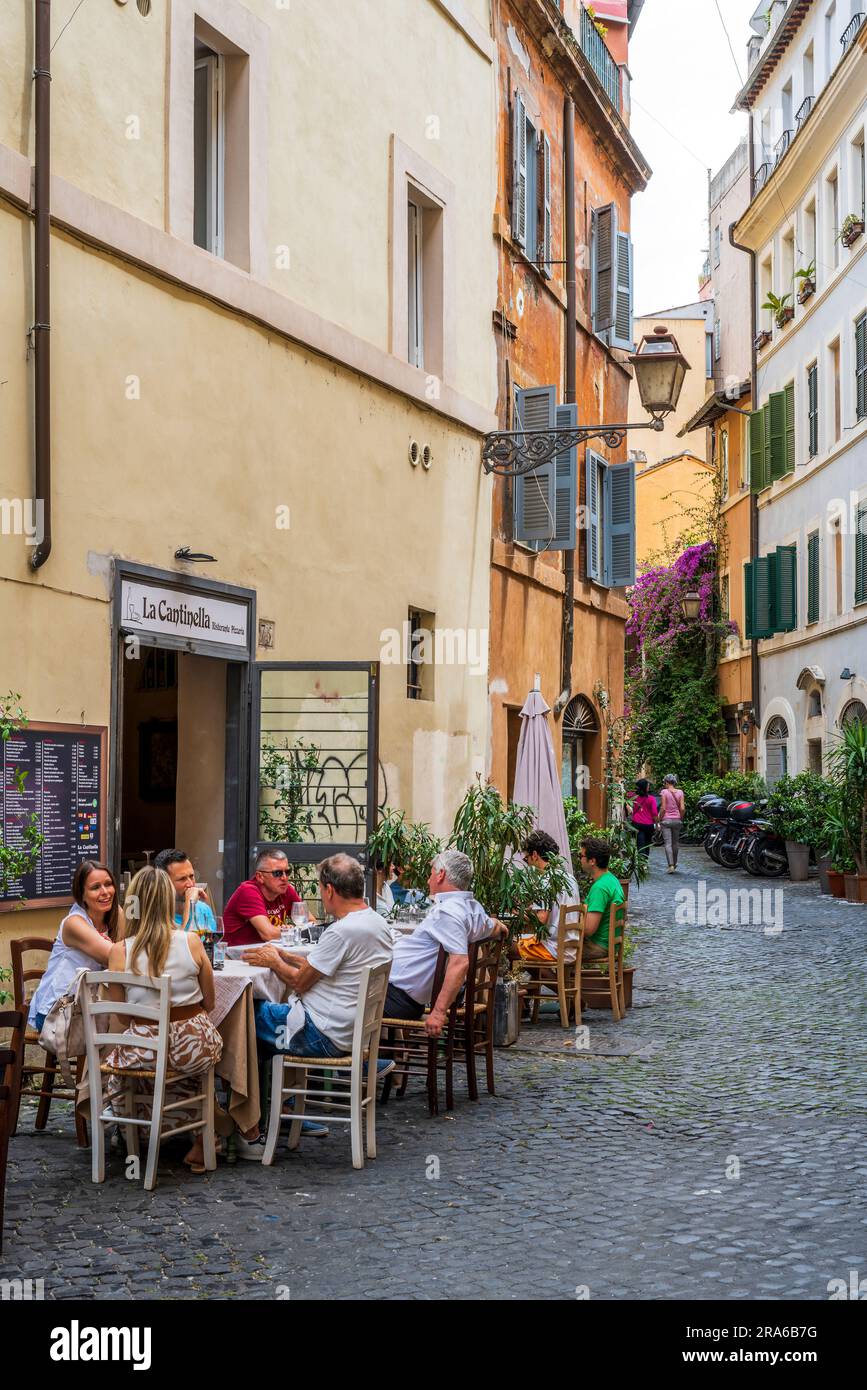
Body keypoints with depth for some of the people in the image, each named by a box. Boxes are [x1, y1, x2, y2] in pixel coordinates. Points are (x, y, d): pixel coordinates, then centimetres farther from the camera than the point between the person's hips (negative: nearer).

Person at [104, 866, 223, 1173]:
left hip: (144, 1048, -1)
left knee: (116, 1064, 33)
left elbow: (122, 1017, 0)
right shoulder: (191, 942, -7)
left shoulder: (120, 952, -9)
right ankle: (201, 1141, 36)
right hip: (194, 1044, 1)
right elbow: (209, 1003, 5)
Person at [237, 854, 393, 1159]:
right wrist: (283, 956, 14)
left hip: (323, 1036, -9)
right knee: (266, 1010, 22)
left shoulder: (342, 932, -24)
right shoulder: (377, 923, 6)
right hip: (355, 1029, 9)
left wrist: (273, 962, 4)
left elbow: (300, 982, -14)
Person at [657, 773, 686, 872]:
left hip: (666, 819, -4)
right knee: (675, 842, 17)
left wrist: (658, 820, -2)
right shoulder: (680, 792, 1)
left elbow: (663, 808, -12)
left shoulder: (664, 792, -9)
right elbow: (682, 808, -2)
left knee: (668, 843, -4)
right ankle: (674, 864, 29)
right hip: (677, 820, 4)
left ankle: (671, 865, -13)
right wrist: (681, 818, 13)